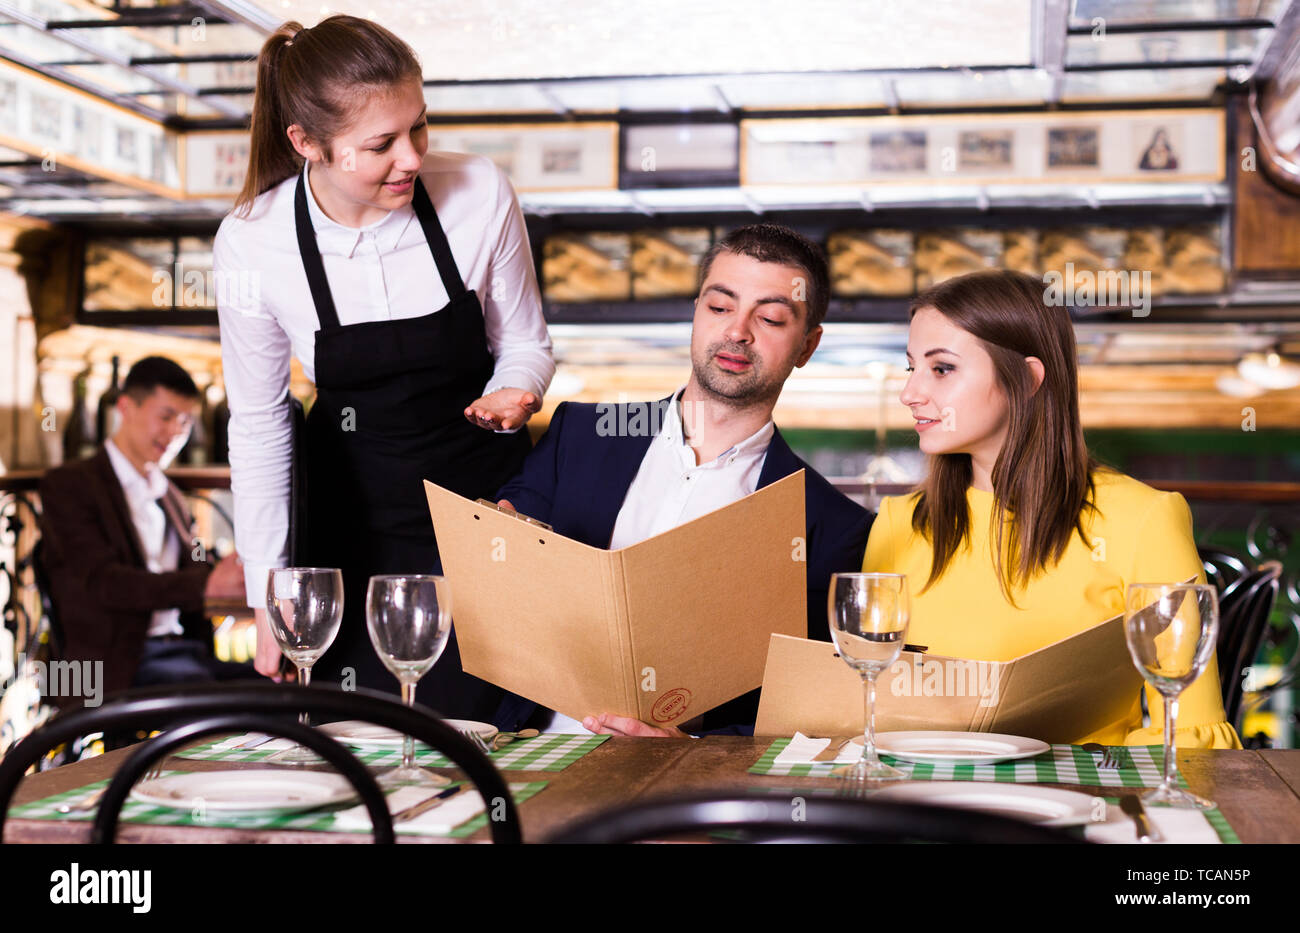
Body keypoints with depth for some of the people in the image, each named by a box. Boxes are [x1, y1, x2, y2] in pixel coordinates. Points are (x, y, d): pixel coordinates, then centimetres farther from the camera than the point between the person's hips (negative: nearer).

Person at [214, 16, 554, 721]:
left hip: (487, 496, 0)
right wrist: (269, 596, -1)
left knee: (480, 727, -1)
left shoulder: (480, 195, -17)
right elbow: (257, 423, -4)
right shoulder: (250, 244, -16)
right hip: (355, 517, 0)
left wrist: (514, 392, -26)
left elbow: (525, 344, -1)